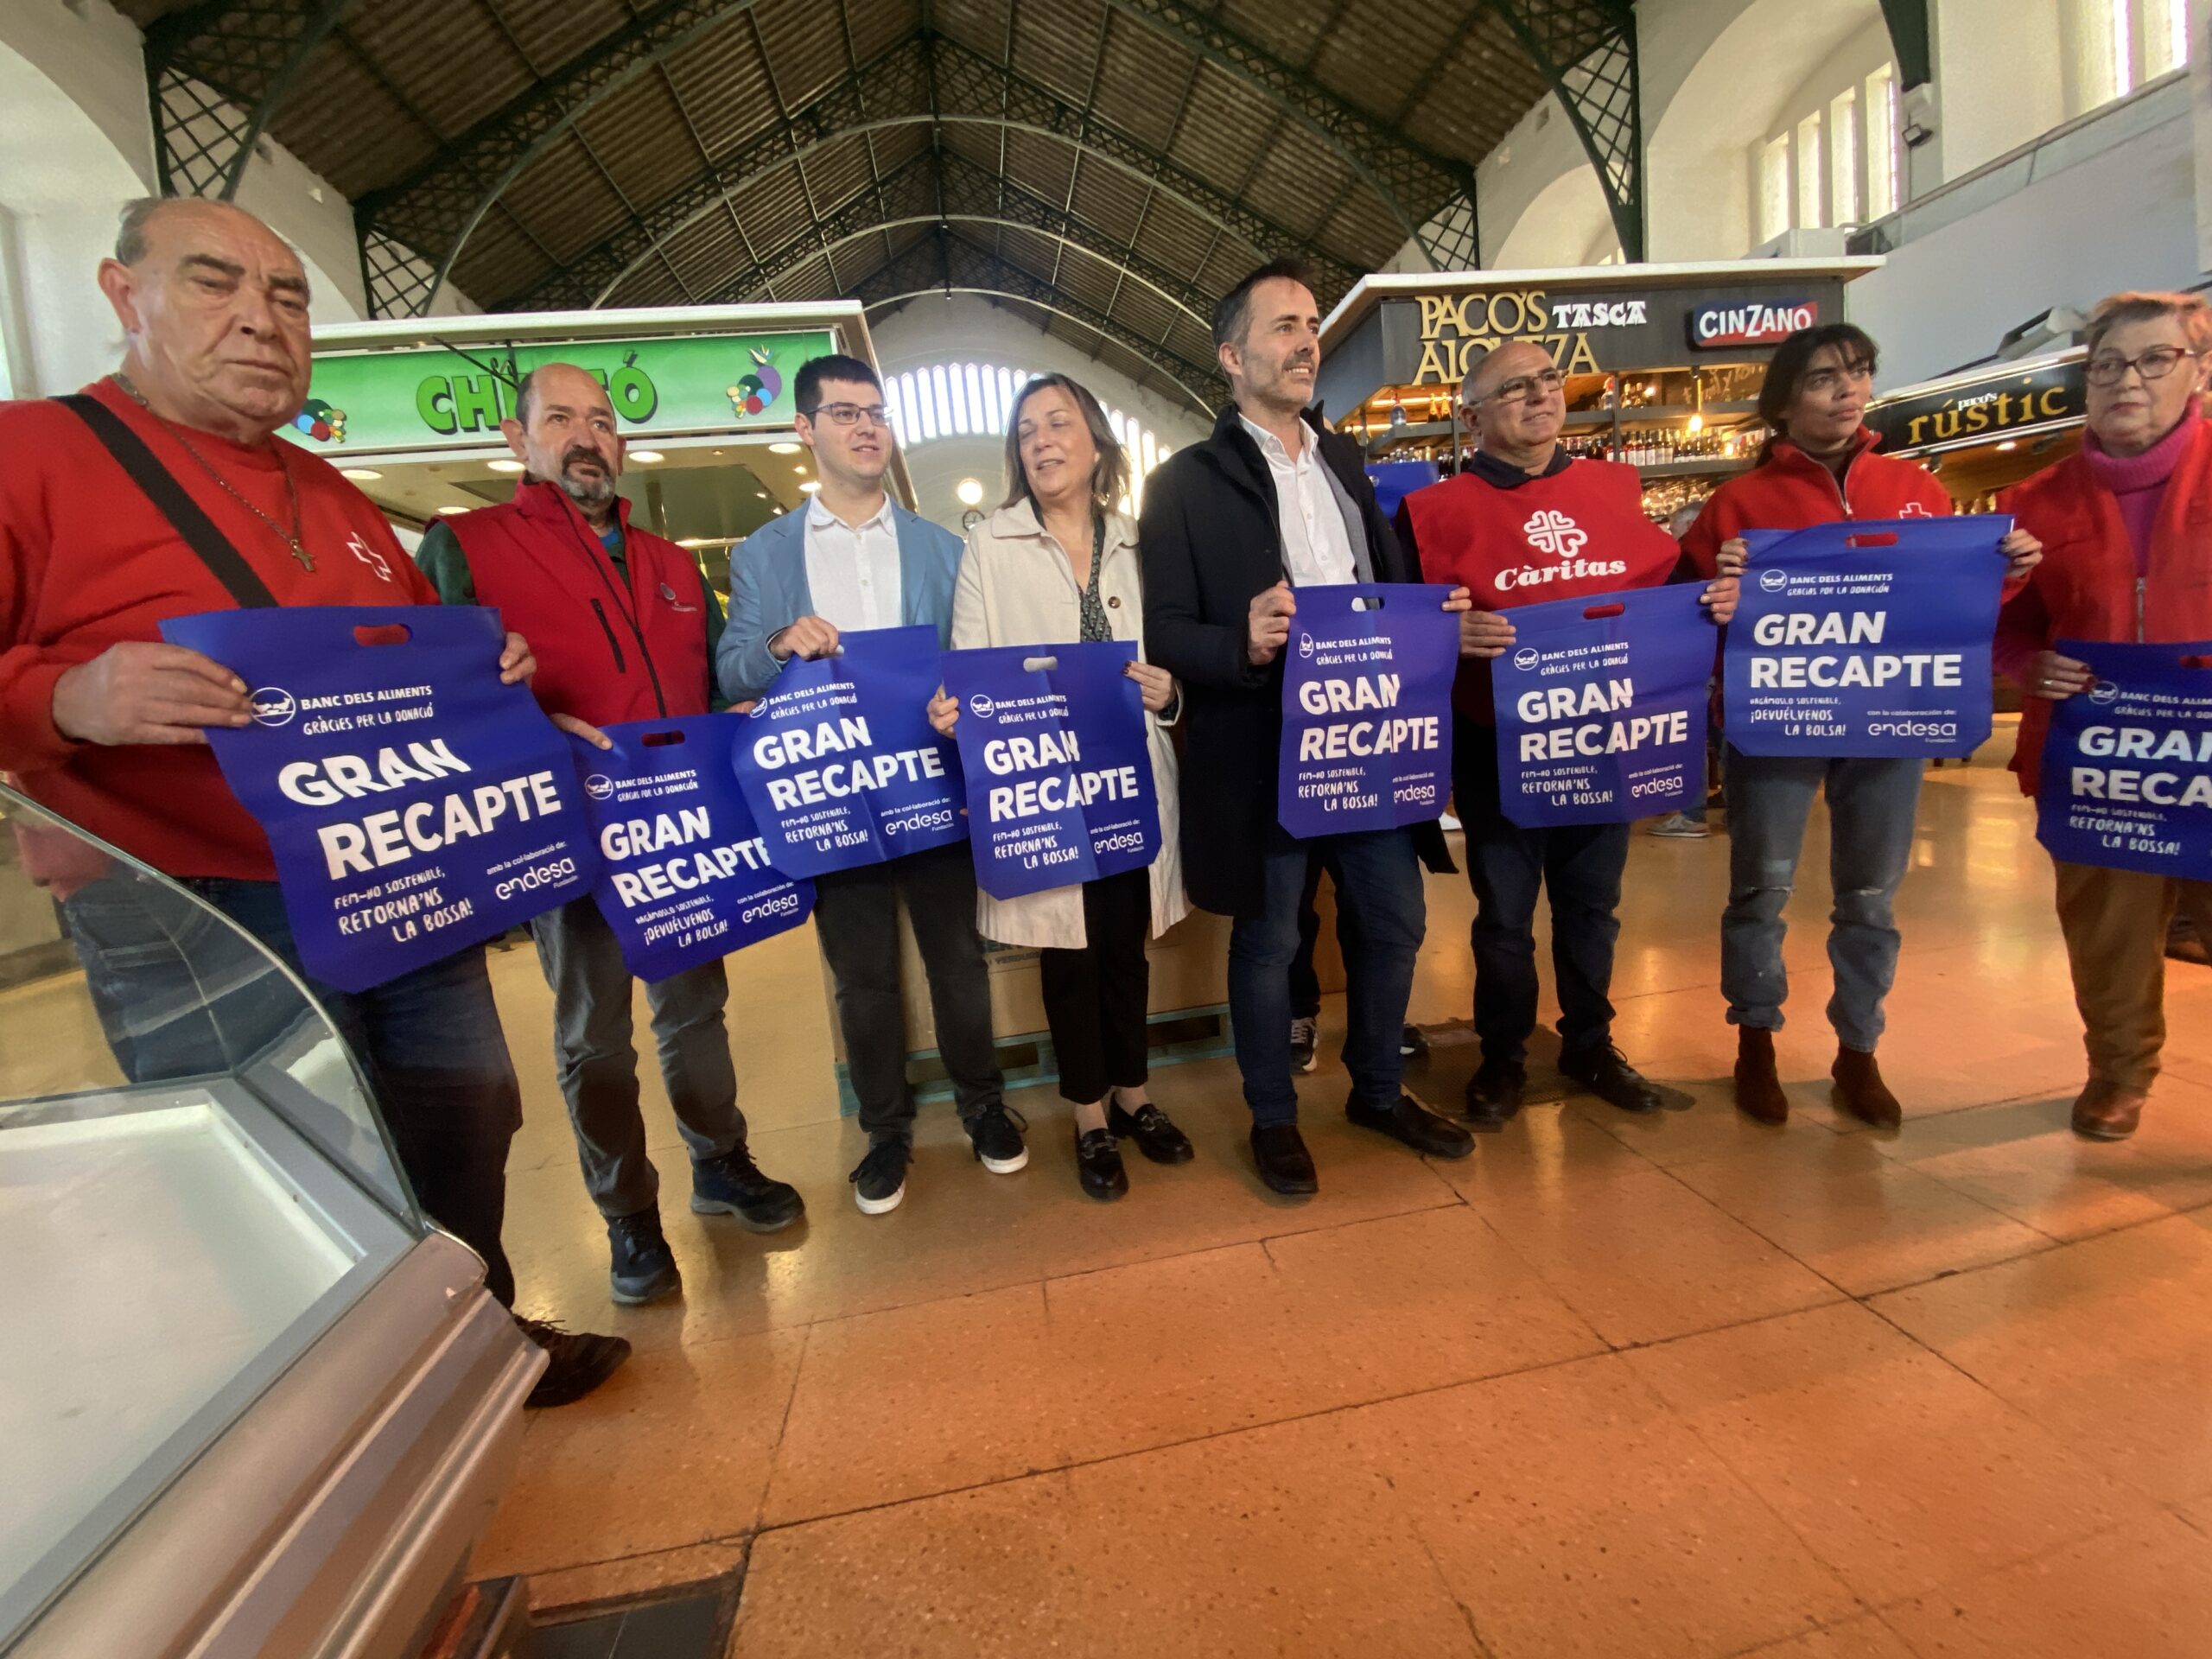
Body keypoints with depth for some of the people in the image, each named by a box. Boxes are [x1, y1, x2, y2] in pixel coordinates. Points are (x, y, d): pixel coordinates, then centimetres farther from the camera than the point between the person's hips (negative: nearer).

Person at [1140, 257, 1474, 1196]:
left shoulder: (1348, 464, 16)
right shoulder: (1188, 482, -3)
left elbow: (1390, 589, 20)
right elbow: (1165, 634, -9)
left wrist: (1438, 614, -1)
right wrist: (1243, 642, -27)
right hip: (1263, 756, -6)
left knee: (1395, 923, 14)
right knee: (1268, 942, 7)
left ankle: (1378, 1091, 37)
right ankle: (1272, 1117, 29)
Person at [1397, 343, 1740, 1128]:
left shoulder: (1616, 488, 9)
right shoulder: (1439, 510, -5)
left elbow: (1665, 587, 16)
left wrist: (1714, 596, -5)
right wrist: (1452, 634, -28)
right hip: (1498, 747, -4)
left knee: (1593, 904, 16)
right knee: (1504, 912, 7)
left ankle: (1590, 1043, 35)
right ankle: (1503, 1056, 26)